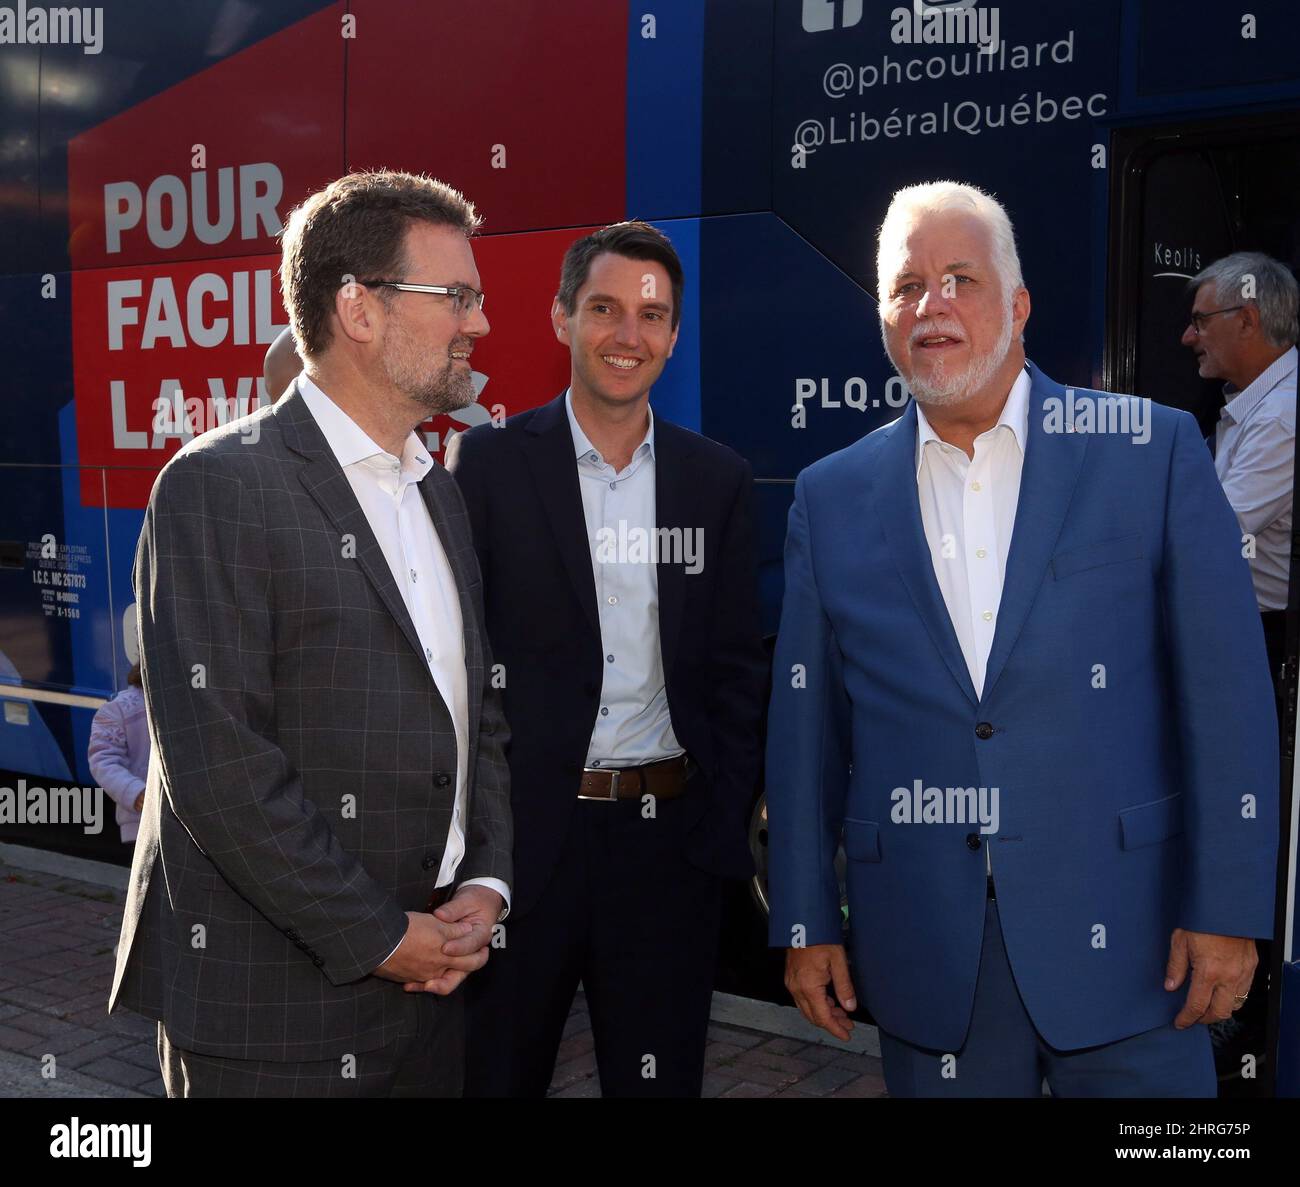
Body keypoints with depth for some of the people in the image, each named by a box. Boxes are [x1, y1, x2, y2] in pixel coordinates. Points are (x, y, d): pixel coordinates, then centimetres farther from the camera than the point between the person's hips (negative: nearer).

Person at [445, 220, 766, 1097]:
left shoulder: (718, 478, 5)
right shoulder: (489, 462, -3)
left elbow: (735, 665, 8)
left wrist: (726, 816, 2)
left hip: (669, 834, 3)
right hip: (526, 830, -2)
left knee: (660, 1076, 15)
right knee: (497, 1073, 13)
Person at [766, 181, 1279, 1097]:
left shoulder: (1152, 449, -3)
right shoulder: (832, 497, 4)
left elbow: (1226, 690, -4)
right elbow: (807, 724, 6)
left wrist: (1227, 909, -7)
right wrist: (805, 921, 6)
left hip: (1122, 930, -1)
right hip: (924, 946, 2)